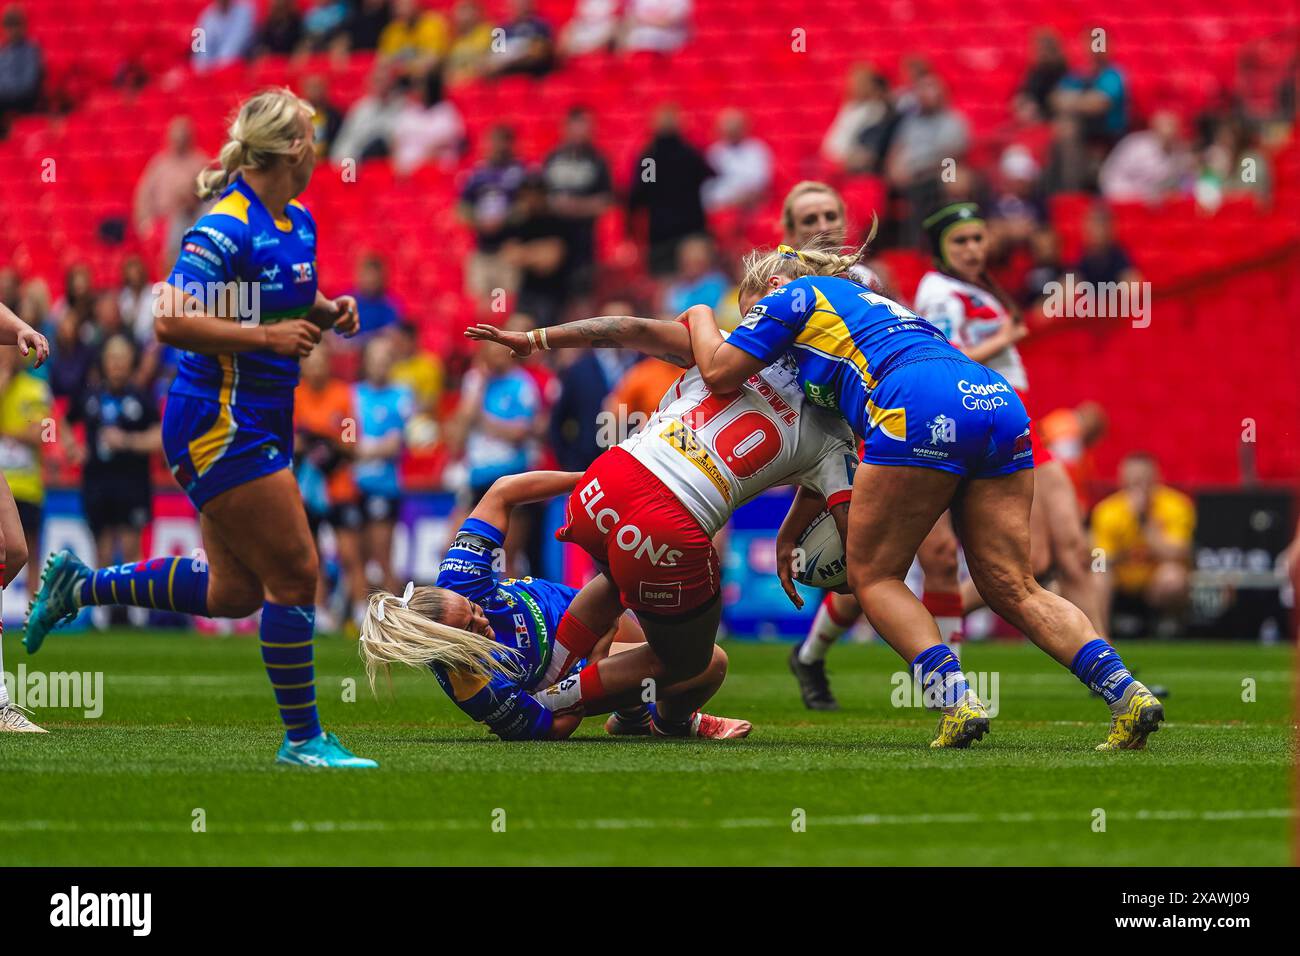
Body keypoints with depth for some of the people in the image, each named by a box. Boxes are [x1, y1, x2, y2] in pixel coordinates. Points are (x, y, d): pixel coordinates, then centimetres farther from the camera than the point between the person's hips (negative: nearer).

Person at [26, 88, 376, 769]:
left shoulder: (298, 224, 9)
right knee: (294, 575, -7)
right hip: (220, 426, -10)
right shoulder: (226, 229, -19)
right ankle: (302, 739, 3)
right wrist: (266, 336, -26)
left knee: (232, 591, 13)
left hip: (258, 426, 10)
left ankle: (78, 585, 27)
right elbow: (170, 322, -25)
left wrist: (327, 312, 6)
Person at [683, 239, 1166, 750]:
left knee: (872, 576, 5)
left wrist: (700, 319, 32)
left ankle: (957, 703, -14)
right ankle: (1127, 693, -13)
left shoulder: (791, 296, 19)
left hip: (922, 410, -7)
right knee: (1013, 588, 4)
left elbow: (720, 373, 12)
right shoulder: (871, 303, 41)